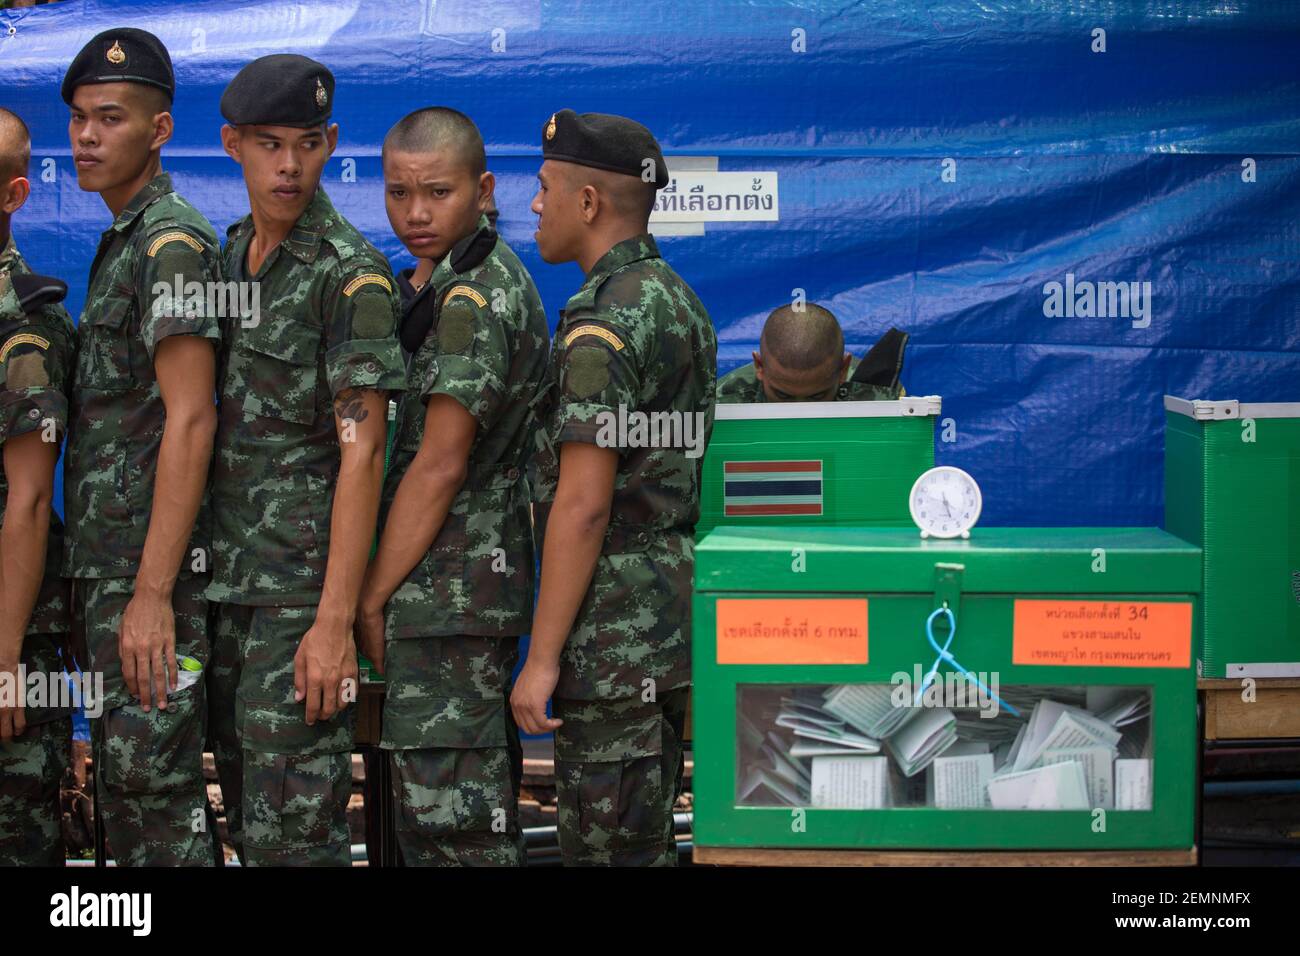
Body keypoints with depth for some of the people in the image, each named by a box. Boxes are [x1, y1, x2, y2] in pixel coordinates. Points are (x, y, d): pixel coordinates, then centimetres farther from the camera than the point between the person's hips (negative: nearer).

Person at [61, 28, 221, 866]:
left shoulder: (171, 242, -11)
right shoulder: (120, 241, 19)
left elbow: (189, 420, -18)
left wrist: (152, 594, -22)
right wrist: (111, 583, 14)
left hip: (151, 562, -10)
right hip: (105, 564, 10)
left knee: (152, 780, -9)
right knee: (122, 792, 13)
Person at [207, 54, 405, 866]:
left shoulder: (350, 273, -11)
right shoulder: (227, 257, 13)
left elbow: (362, 450, -16)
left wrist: (335, 621, -21)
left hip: (304, 586, -8)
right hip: (227, 584, 8)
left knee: (292, 830, -8)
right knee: (246, 815, 12)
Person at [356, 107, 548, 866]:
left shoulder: (470, 298, -15)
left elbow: (439, 467, -18)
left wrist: (373, 597, -12)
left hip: (449, 593, -10)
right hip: (481, 581, 10)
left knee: (448, 804, -8)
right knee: (478, 796, 15)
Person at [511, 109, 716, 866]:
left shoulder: (603, 324, -16)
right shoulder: (678, 301, 14)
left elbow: (583, 503, -21)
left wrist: (542, 657, -18)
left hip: (616, 635, -10)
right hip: (673, 620, 10)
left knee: (605, 843, -4)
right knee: (647, 840, 15)